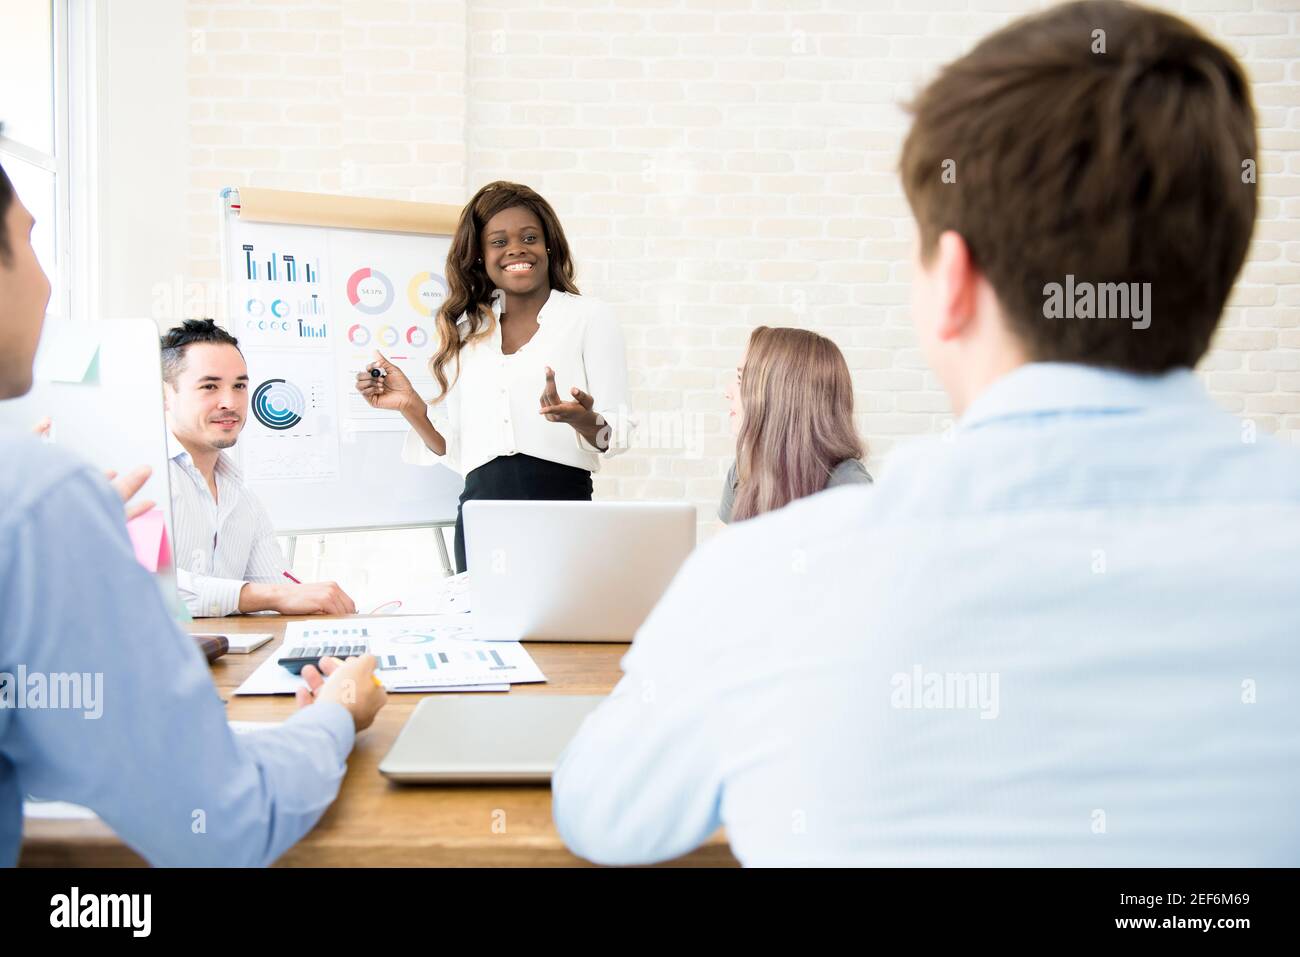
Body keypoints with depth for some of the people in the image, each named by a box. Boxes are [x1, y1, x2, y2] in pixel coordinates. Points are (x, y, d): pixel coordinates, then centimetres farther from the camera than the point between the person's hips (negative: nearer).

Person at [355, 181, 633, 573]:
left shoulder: (588, 317, 4)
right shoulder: (465, 331, 15)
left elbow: (618, 433, -3)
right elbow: (455, 449, 14)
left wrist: (584, 420, -23)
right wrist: (410, 405, 0)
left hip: (562, 502, -3)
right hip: (481, 514, 3)